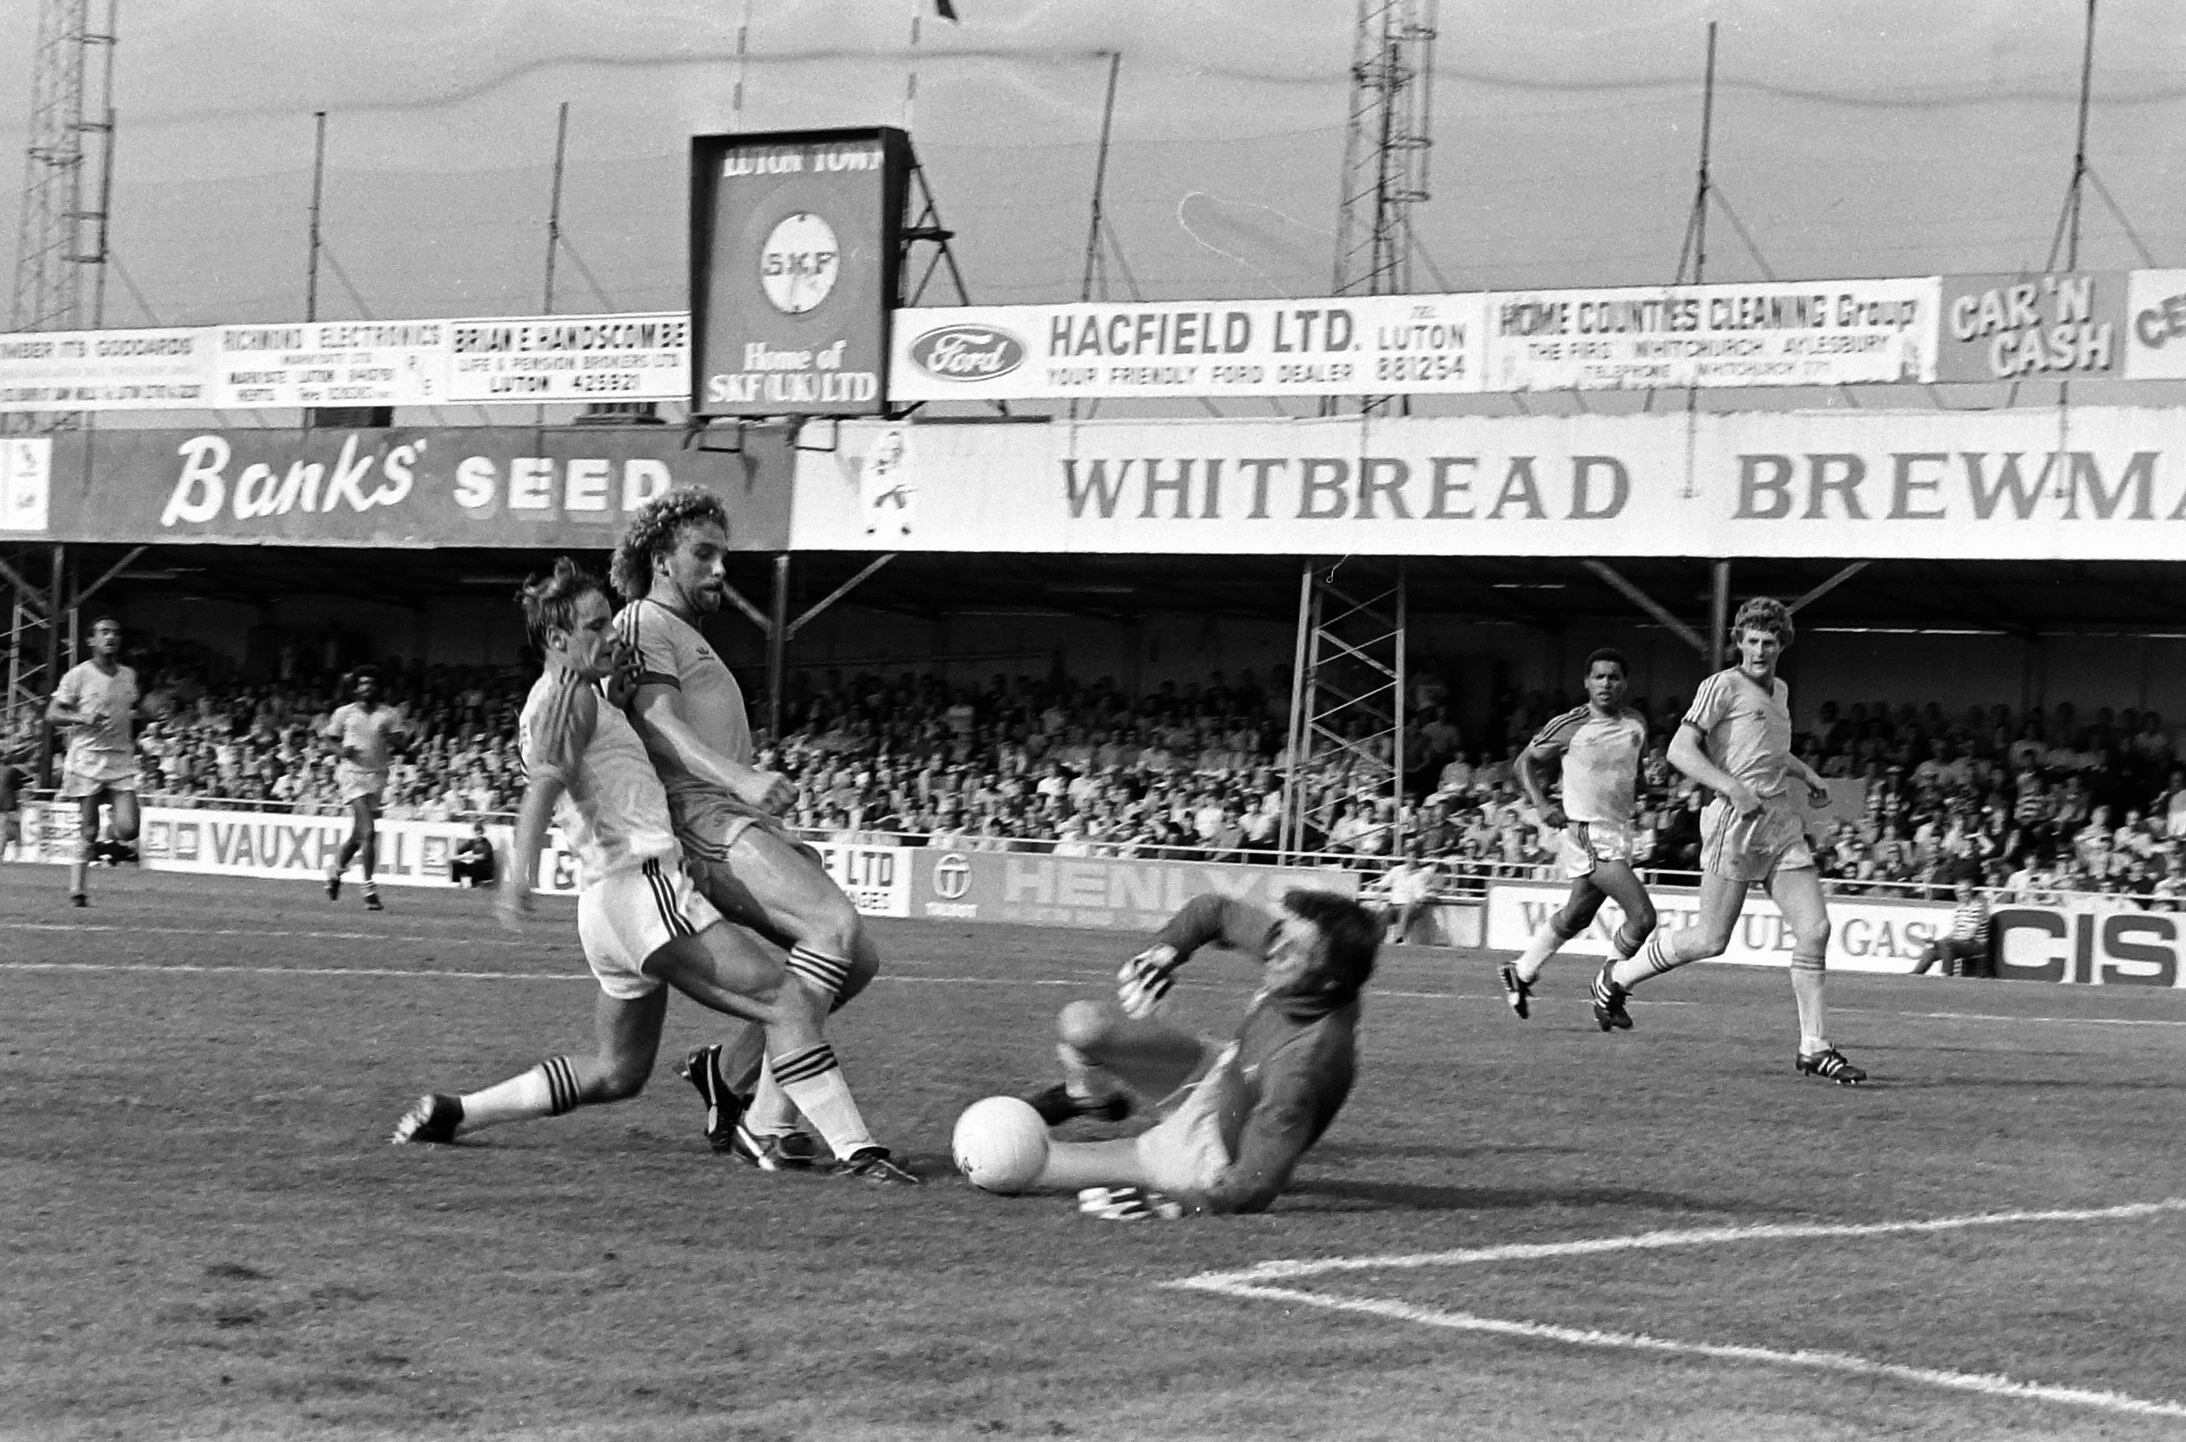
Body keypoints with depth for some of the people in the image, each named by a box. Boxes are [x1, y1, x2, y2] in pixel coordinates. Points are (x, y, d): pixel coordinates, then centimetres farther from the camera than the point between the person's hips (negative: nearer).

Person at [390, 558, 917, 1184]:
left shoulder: (547, 700, 22)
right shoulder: (573, 696, -7)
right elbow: (545, 785, -23)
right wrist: (519, 873, -37)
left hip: (605, 905, 10)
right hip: (641, 890, -10)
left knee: (617, 1073, 19)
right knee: (782, 1001, -14)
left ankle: (449, 1112, 20)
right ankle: (856, 1151, -22)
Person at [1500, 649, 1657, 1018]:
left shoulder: (1636, 725, 6)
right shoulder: (1570, 726, -9)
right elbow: (1527, 761, 3)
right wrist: (1541, 804, -8)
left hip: (1619, 832, 7)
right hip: (1586, 834, -7)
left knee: (1576, 916, 19)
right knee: (1642, 915, -16)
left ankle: (1520, 973, 35)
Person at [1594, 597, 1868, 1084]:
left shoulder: (1780, 692, 19)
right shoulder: (1722, 686, -6)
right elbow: (1680, 750, -13)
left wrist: (1807, 774, 22)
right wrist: (1732, 787, -24)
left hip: (1782, 824, 7)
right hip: (1737, 822, -7)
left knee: (1814, 928, -4)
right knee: (1711, 939, -4)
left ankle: (1815, 1049, 0)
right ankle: (1617, 977, 19)